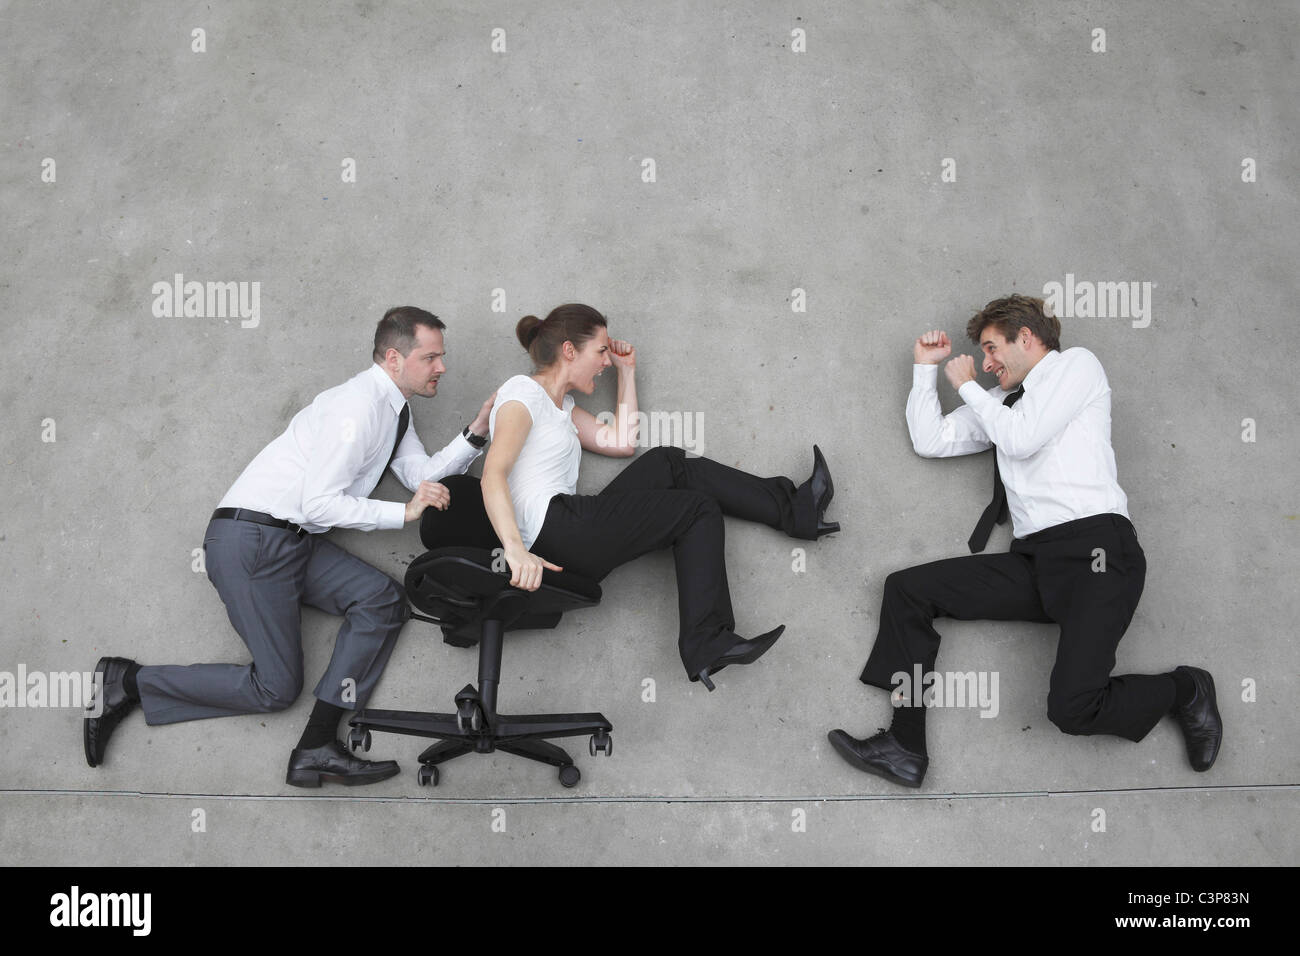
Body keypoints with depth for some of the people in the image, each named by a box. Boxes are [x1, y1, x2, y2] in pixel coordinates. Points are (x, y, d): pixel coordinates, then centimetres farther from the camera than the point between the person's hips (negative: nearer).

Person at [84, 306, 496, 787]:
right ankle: (127, 683, 4)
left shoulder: (393, 407, 14)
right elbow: (318, 503, -20)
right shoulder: (359, 405, -17)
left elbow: (422, 473, 11)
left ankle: (316, 748, -12)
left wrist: (476, 433, 0)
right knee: (276, 687, -8)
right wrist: (404, 512, -16)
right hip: (250, 538, -10)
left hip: (296, 540, 10)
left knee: (383, 598, -9)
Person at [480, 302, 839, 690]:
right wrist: (516, 550, -36)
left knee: (669, 464, 3)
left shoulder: (559, 404, 24)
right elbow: (493, 474, -21)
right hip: (553, 527, -9)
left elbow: (622, 442, 24)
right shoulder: (523, 392, -6)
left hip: (567, 538, 9)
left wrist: (626, 369, 25)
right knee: (698, 508, -2)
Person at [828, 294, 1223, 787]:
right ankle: (905, 747, -5)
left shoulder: (1077, 363, 7)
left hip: (1097, 547, -8)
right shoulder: (1000, 402, 28)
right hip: (1033, 559, 8)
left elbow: (1022, 439, -6)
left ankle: (1184, 690, 6)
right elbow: (930, 441, 26)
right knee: (906, 588, -3)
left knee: (1071, 706, -25)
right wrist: (925, 368, 24)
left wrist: (968, 387, 8)